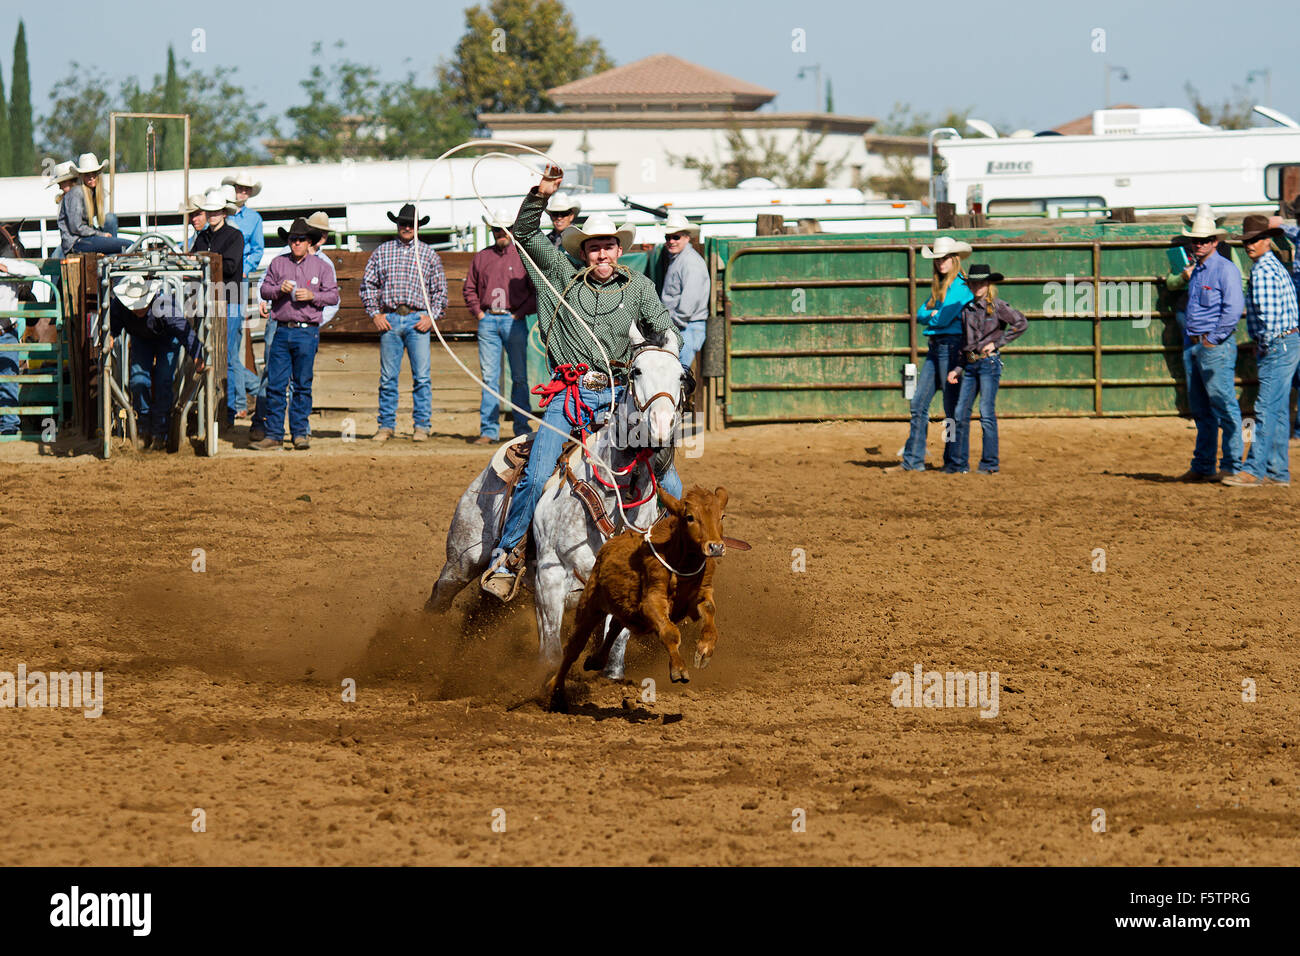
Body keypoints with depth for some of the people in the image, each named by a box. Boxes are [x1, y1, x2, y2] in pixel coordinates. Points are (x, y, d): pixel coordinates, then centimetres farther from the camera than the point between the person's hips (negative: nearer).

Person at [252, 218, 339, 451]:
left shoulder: (320, 267, 8)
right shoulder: (278, 264, 12)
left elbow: (333, 296, 6)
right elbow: (264, 290, 12)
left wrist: (312, 296, -11)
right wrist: (279, 289, -8)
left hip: (307, 332, -1)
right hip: (282, 331, 1)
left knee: (302, 385, 1)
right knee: (275, 385, -2)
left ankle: (300, 433, 7)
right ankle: (273, 434, 2)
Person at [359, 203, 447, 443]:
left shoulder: (429, 254, 10)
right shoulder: (382, 251, 12)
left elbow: (440, 290, 12)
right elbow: (368, 284, 12)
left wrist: (432, 317, -1)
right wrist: (375, 313, 2)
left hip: (417, 321, -1)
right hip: (389, 320, 1)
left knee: (421, 377, -4)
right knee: (388, 377, 2)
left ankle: (422, 425, 1)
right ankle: (386, 425, 9)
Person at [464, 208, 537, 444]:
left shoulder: (523, 256, 5)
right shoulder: (481, 258, 13)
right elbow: (470, 289, 19)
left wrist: (521, 313, -6)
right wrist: (478, 312, 6)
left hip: (514, 320, -2)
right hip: (487, 321, 2)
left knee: (519, 377, 0)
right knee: (489, 377, 0)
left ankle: (522, 428, 5)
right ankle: (489, 430, 1)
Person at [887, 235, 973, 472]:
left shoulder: (960, 287, -10)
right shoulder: (938, 286, 18)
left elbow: (945, 318, -17)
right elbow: (920, 313, 11)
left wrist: (931, 319, 3)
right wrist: (933, 315, -9)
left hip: (951, 346, -9)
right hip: (934, 348, 9)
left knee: (952, 408, -3)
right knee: (918, 403, 6)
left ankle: (953, 461, 3)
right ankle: (912, 460, 8)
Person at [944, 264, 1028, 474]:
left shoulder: (996, 306, -4)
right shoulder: (967, 309, 13)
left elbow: (1021, 324, -11)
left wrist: (996, 343, -10)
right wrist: (958, 368, 12)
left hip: (989, 363, -6)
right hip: (970, 364, 6)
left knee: (987, 413, -6)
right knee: (961, 413, 2)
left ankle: (990, 464, -1)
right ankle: (959, 463, 8)